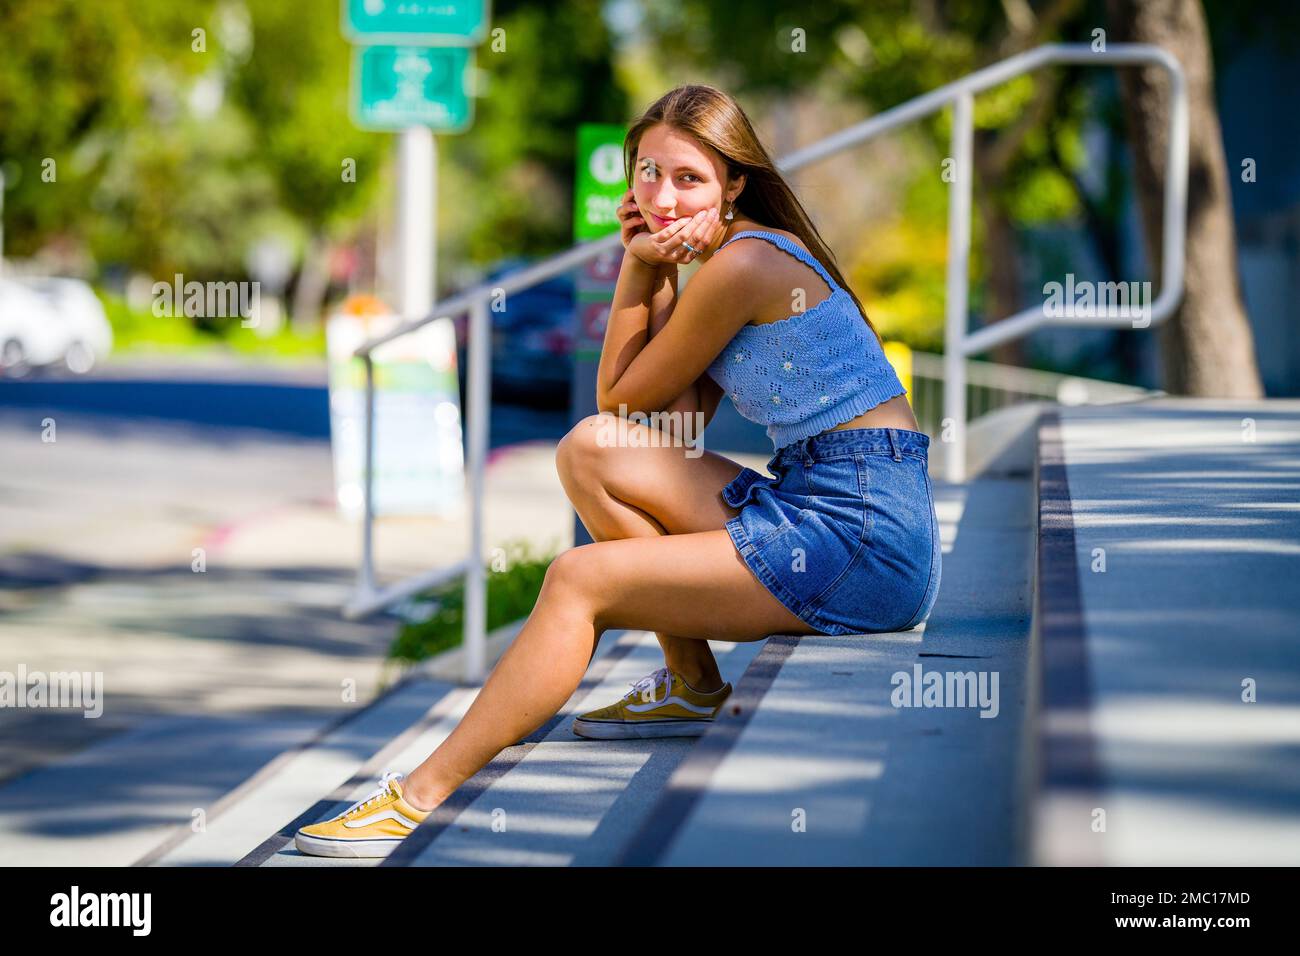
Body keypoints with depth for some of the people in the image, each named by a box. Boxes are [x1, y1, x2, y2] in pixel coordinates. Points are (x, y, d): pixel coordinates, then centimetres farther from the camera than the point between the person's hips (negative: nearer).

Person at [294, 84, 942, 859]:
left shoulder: (743, 264, -14)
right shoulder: (753, 257, 16)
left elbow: (623, 398, -4)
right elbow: (672, 428, 10)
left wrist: (650, 273, 6)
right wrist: (641, 268, 6)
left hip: (867, 537, -9)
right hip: (812, 505, 9)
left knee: (580, 579, -12)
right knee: (592, 452, 6)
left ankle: (423, 799, -8)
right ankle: (692, 690, 15)